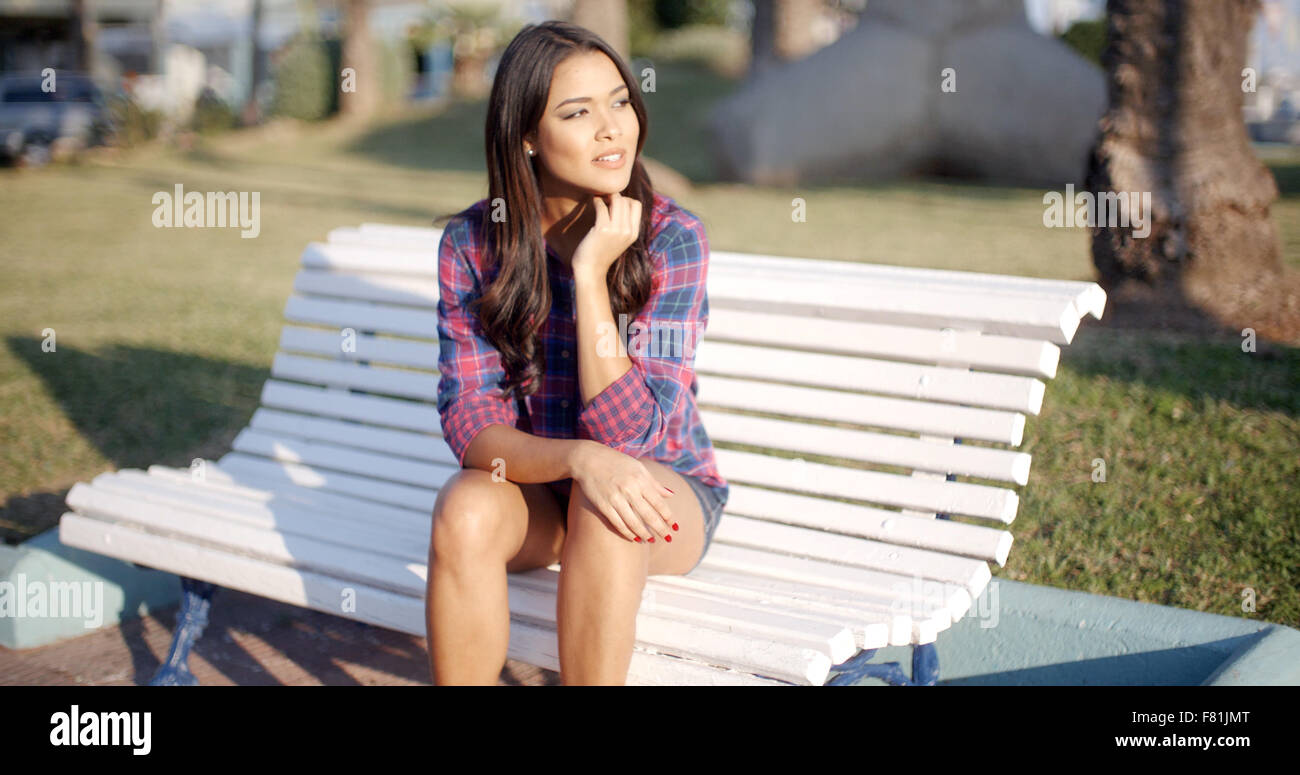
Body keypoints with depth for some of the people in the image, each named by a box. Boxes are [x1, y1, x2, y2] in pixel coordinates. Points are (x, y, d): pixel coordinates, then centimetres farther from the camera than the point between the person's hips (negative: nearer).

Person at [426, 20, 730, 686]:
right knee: (465, 507, -29)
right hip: (531, 487, 2)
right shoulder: (470, 243, -9)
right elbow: (469, 419, -14)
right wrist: (577, 457, -33)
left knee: (605, 512, -33)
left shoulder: (672, 237, -16)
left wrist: (590, 274, -27)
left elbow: (630, 433, -21)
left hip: (666, 488, -1)